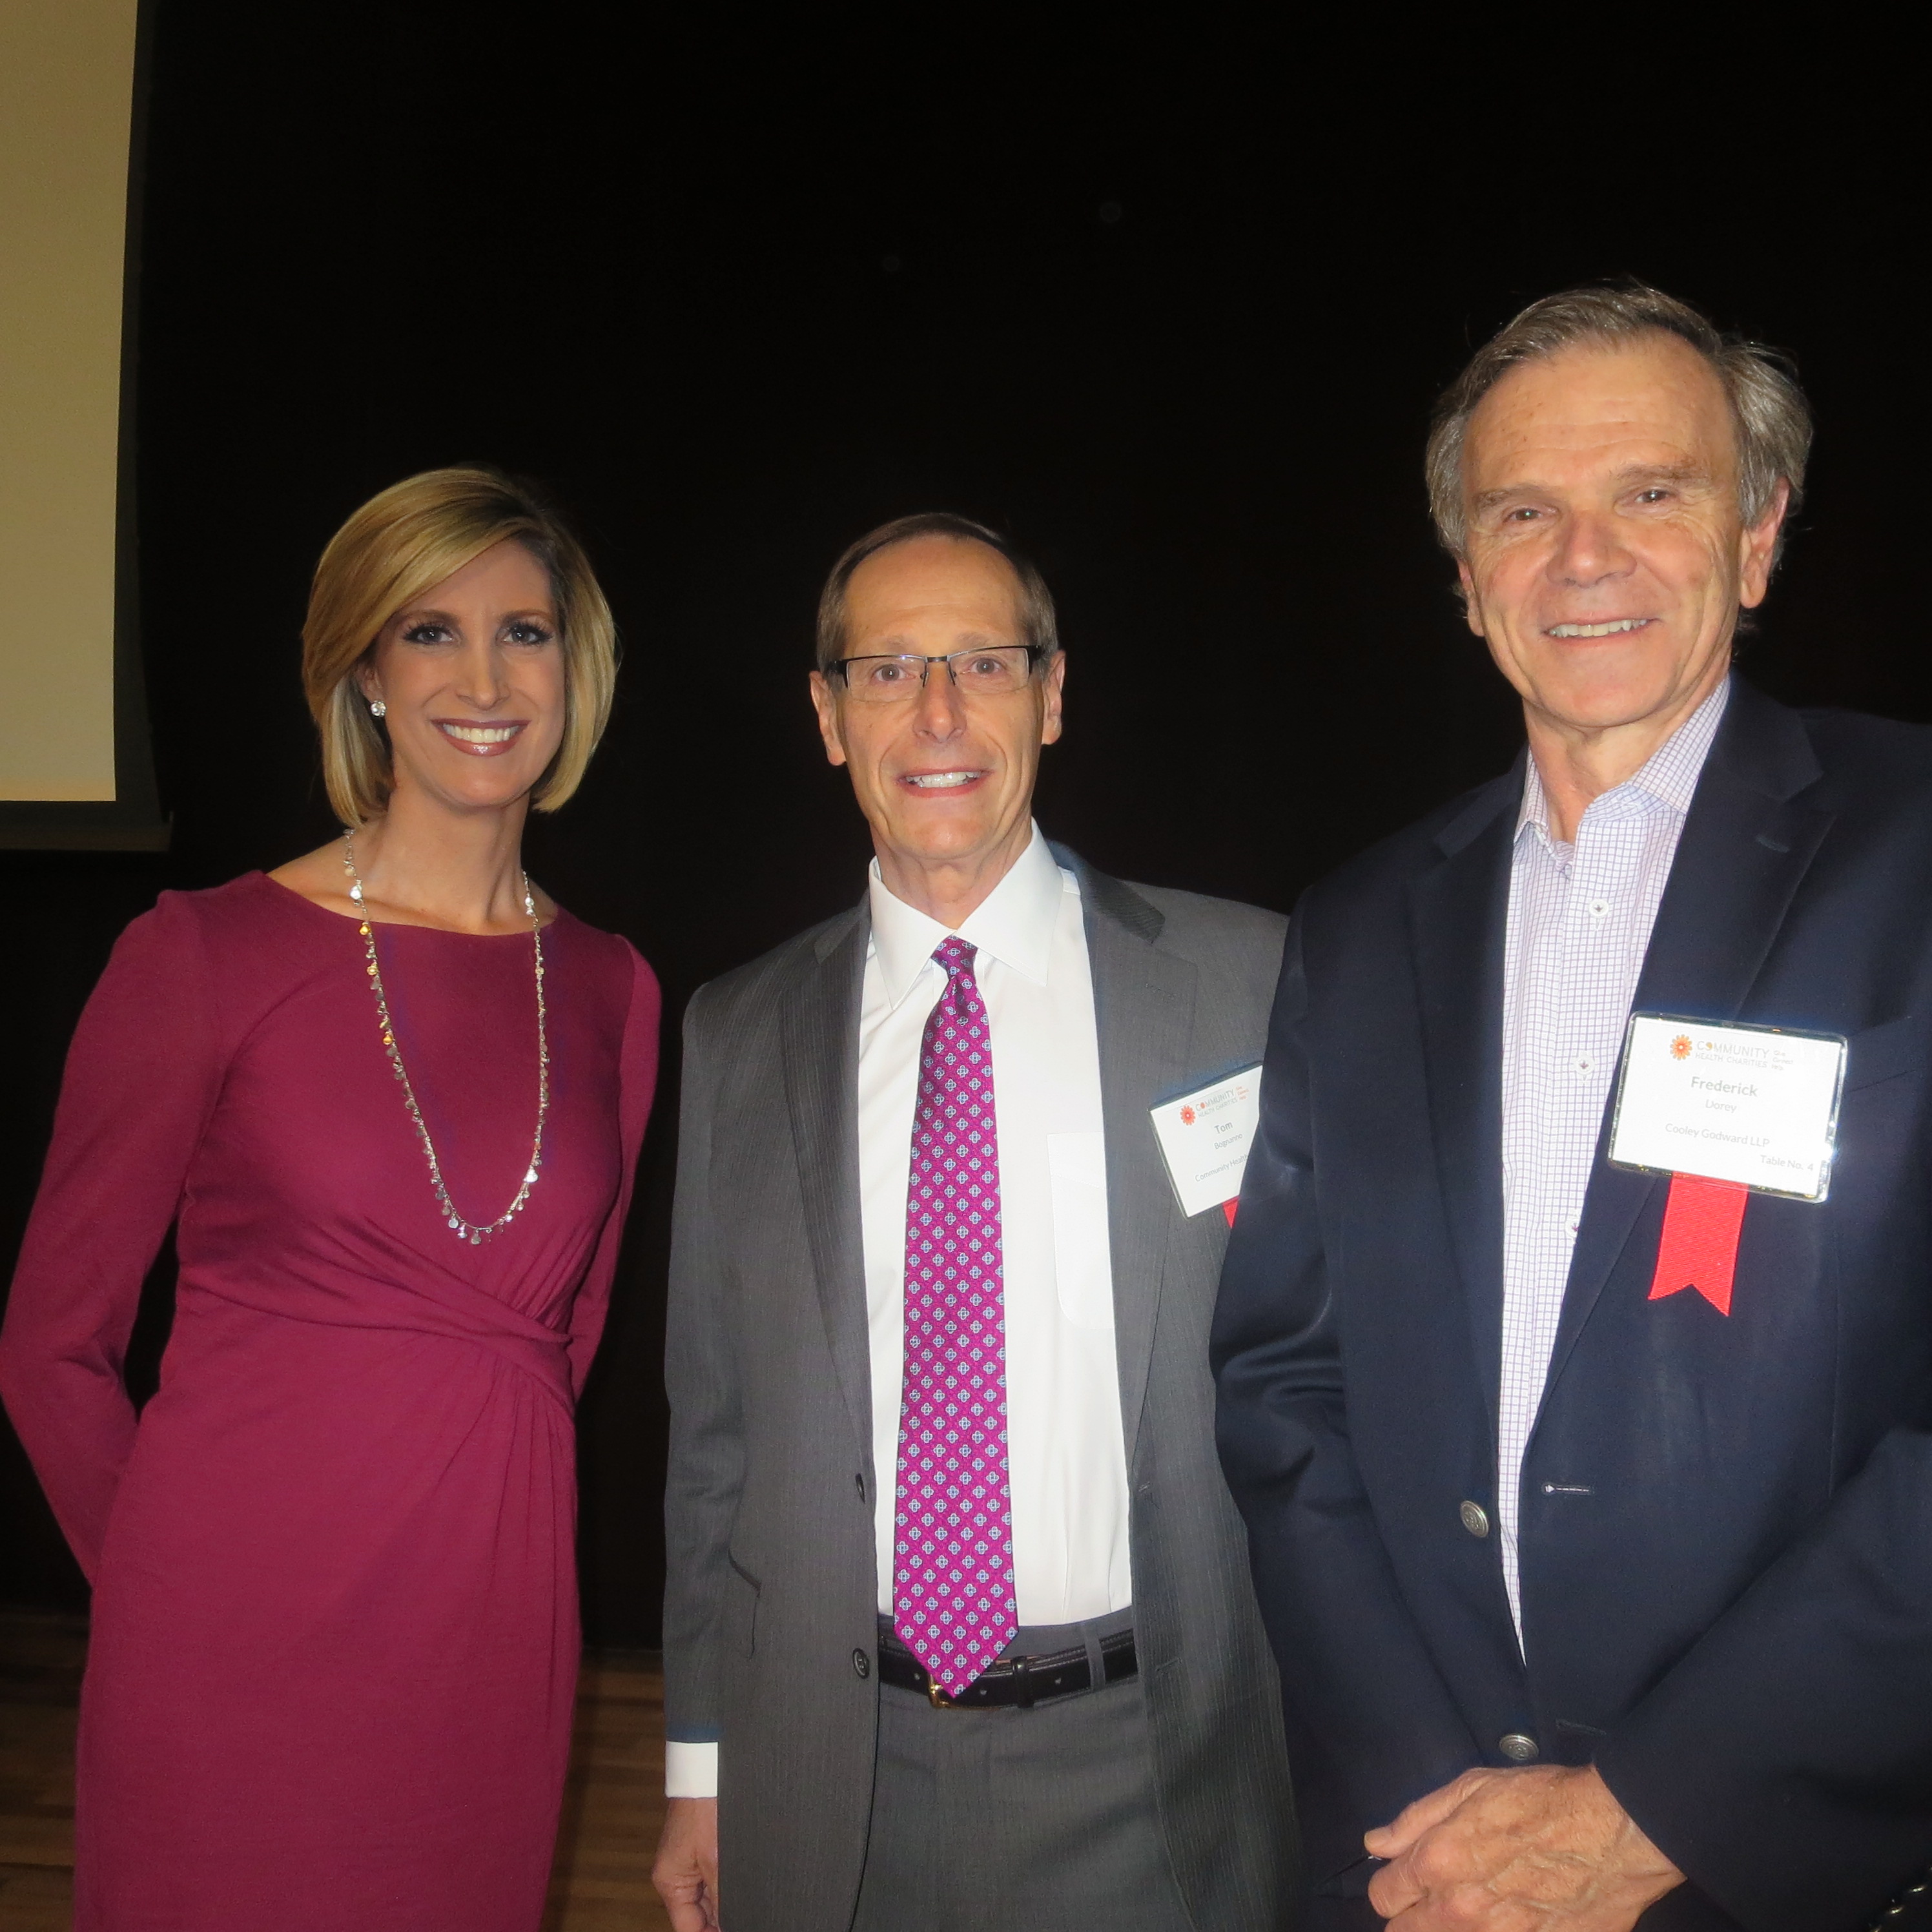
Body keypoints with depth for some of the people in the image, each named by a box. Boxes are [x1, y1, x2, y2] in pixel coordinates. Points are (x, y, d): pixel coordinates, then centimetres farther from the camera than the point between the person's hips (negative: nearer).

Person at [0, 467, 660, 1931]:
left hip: (495, 1637, 3)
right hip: (238, 1640, -3)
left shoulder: (612, 989, 4)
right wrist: (193, 1590, 2)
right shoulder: (204, 955, -7)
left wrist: (471, 1524, 10)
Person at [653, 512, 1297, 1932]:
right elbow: (713, 1423, 6)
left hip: (1148, 1774, -1)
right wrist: (701, 1758, 8)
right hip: (833, 1777, 2)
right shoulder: (740, 1033, 2)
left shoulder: (1242, 980, -6)